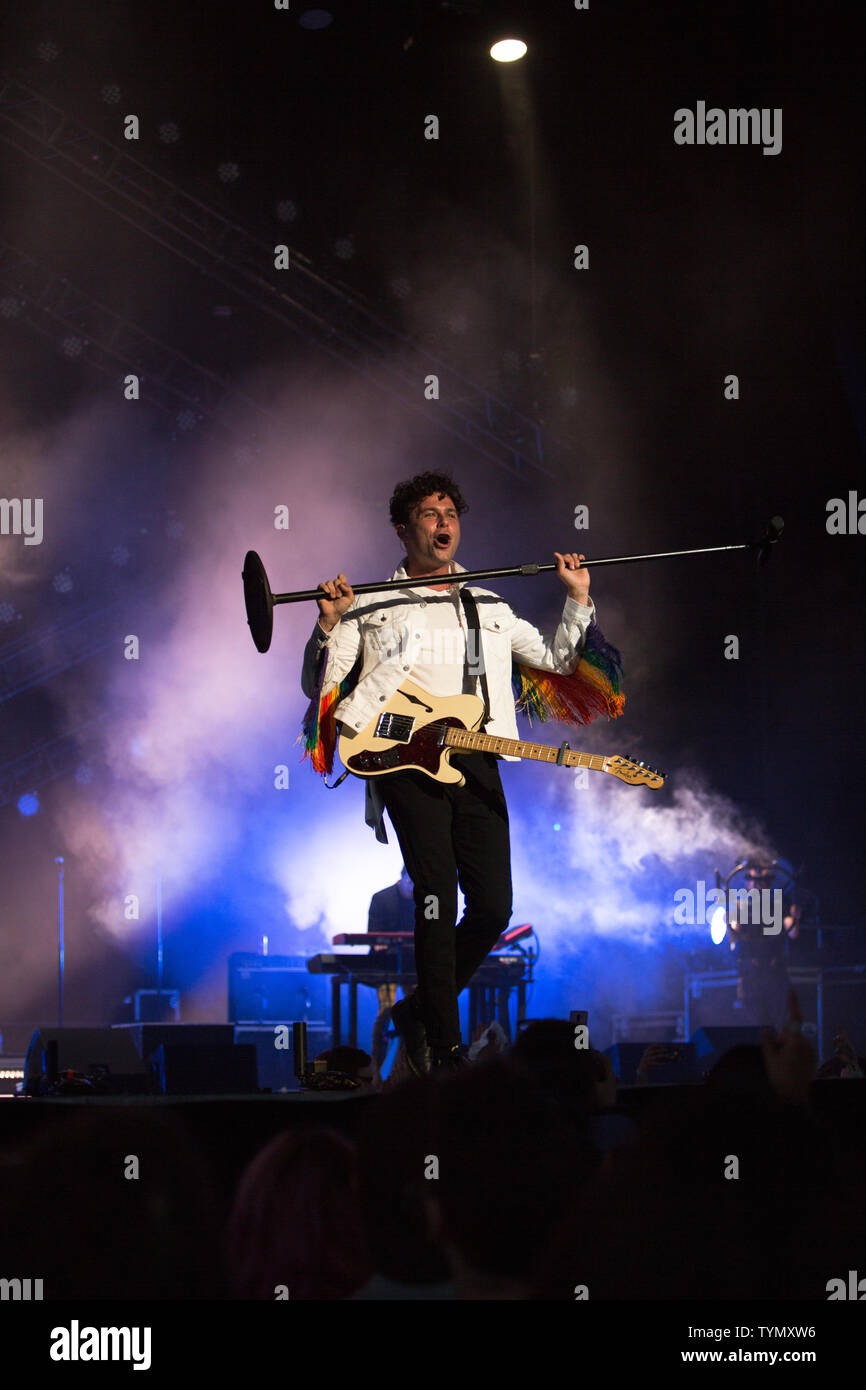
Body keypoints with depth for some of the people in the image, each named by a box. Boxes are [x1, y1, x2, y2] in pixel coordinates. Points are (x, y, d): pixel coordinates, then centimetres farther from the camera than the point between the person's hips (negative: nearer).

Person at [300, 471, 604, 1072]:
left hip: (476, 759, 4)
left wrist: (578, 600, 14)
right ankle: (446, 1047, -7)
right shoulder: (371, 605, 12)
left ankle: (421, 1011, 16)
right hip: (407, 760, -4)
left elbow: (557, 658, 26)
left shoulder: (490, 607, 23)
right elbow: (319, 688, 8)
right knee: (437, 899, -12)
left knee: (494, 905, -4)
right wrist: (329, 626, -8)